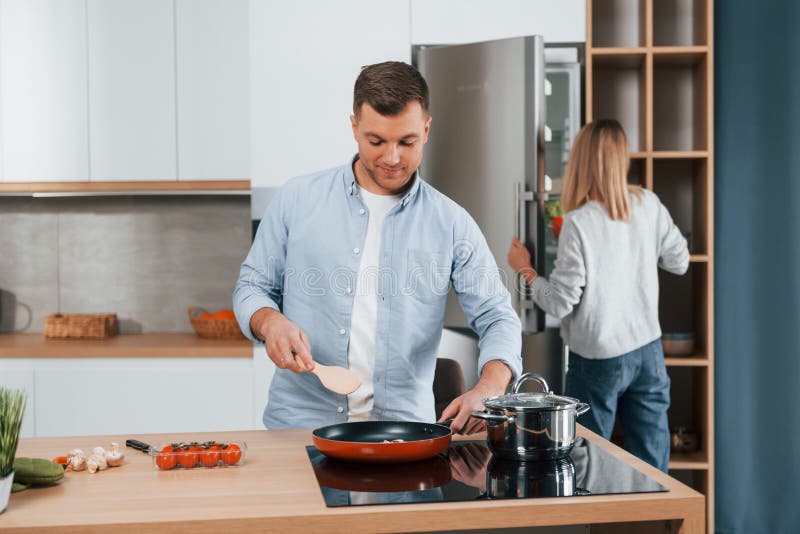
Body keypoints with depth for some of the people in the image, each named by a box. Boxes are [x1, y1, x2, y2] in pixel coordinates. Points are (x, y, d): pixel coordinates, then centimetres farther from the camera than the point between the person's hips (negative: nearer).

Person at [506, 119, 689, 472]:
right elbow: (679, 262, 8)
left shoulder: (579, 223, -20)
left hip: (598, 360, -5)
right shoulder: (649, 205, -5)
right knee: (651, 470, 13)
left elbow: (560, 302, -16)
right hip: (648, 352, 5)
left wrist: (524, 269, -1)